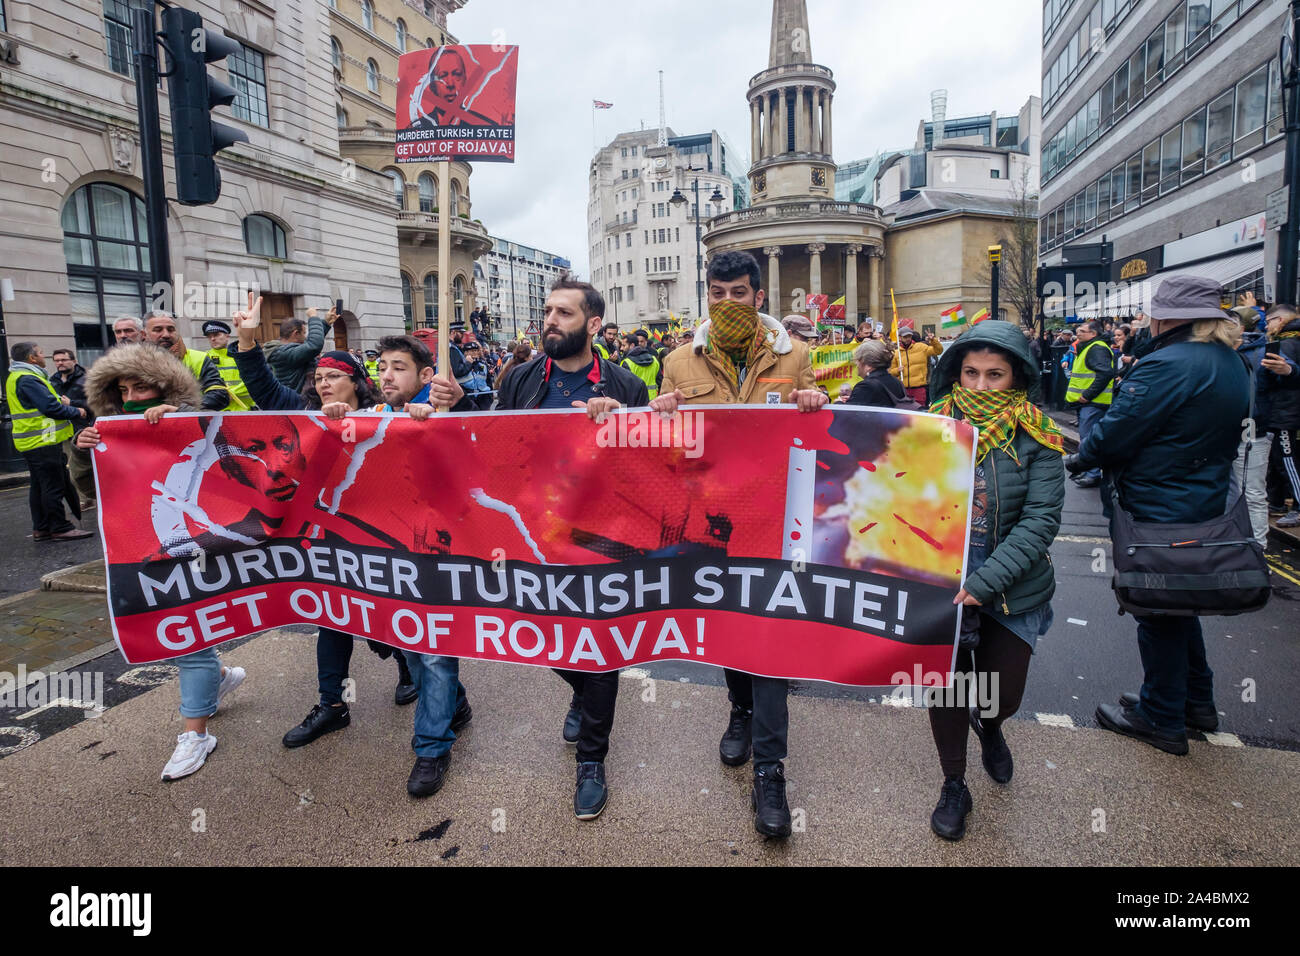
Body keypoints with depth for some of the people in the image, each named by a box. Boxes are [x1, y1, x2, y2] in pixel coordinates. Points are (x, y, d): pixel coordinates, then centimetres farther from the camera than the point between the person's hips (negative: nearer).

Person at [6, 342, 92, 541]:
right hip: (42, 442, -11)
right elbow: (52, 408, -21)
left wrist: (62, 404, 10)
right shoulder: (28, 379, -16)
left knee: (39, 485, 14)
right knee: (54, 486, -6)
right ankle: (60, 528, -2)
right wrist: (77, 412, -7)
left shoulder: (16, 378, 18)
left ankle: (41, 528, 20)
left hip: (32, 442, 11)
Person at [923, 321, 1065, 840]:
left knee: (1003, 695, 9)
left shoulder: (1035, 438, -9)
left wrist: (985, 581, -23)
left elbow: (1041, 520, -15)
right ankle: (954, 785, 35)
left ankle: (989, 726, 48)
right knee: (946, 689, 10)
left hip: (1012, 592, 0)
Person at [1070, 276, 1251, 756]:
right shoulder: (1231, 363, 8)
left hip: (1157, 510, -9)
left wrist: (1078, 459, -3)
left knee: (1157, 609, 5)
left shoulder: (1168, 364, -22)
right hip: (1204, 503, 9)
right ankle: (1197, 699, 37)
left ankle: (1161, 718, 19)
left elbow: (1116, 432, -22)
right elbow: (1220, 434, 17)